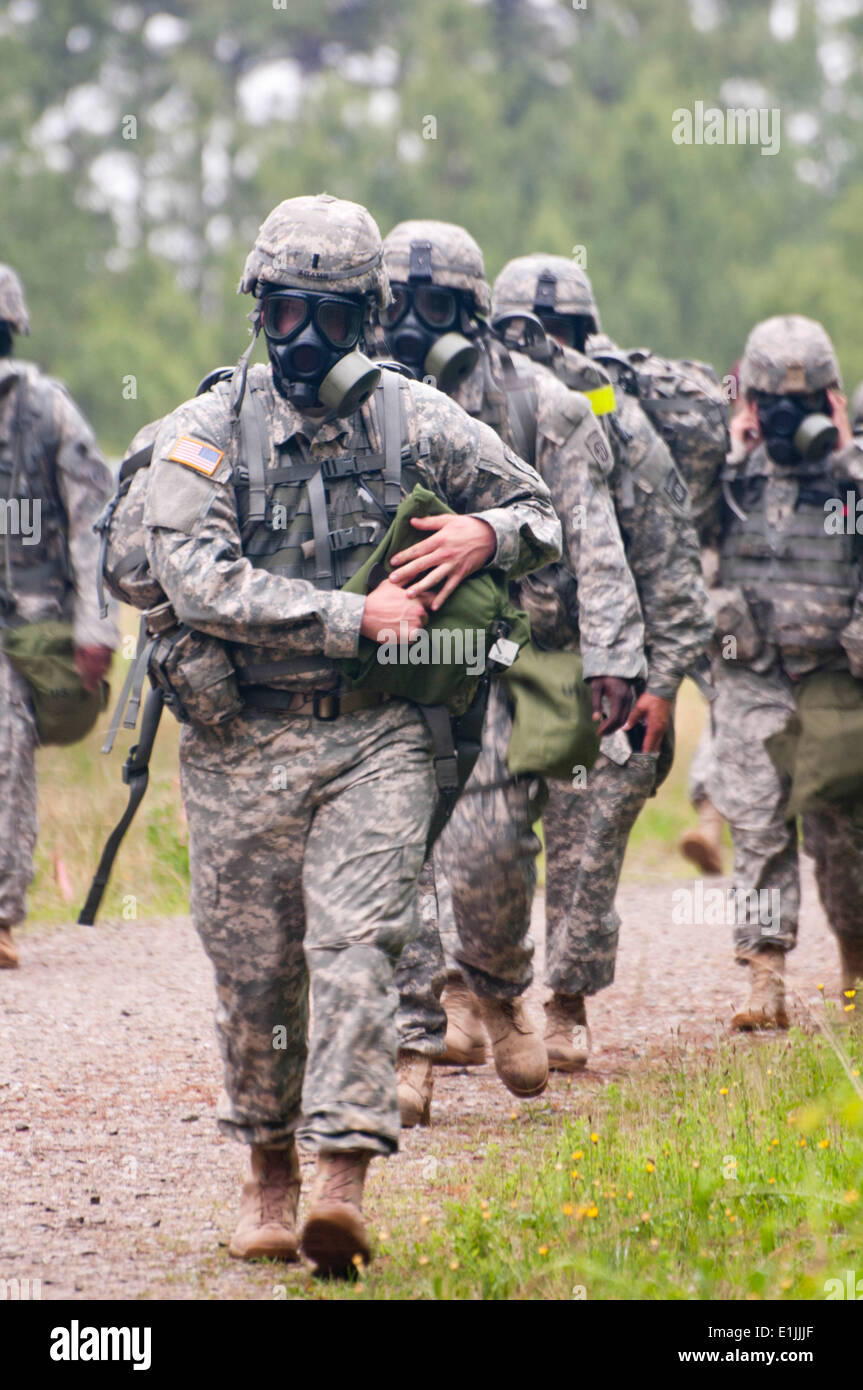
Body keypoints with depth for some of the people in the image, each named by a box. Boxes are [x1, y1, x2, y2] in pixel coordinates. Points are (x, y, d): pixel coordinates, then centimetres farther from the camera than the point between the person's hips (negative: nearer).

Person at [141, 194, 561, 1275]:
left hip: (375, 737, 0)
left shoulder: (415, 419, 5)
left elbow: (542, 513, 16)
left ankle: (341, 1179, -21)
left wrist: (486, 532, -8)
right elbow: (202, 583, -16)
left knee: (357, 944, -15)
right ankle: (269, 1174, 26)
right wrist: (358, 617, -17)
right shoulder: (205, 432, -3)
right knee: (255, 973, 7)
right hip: (241, 741, 0)